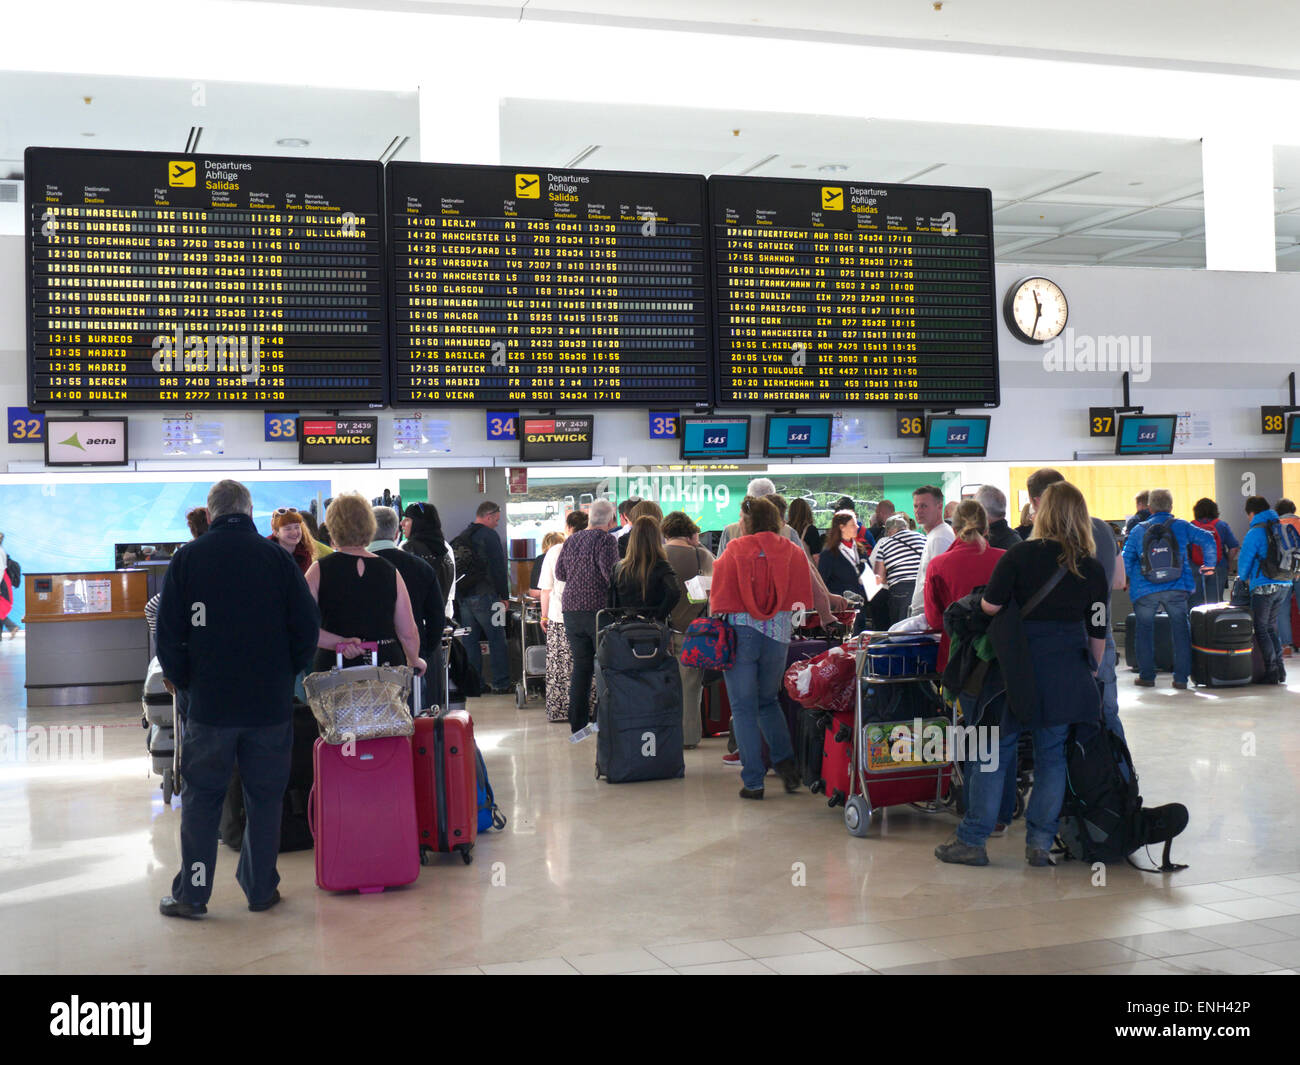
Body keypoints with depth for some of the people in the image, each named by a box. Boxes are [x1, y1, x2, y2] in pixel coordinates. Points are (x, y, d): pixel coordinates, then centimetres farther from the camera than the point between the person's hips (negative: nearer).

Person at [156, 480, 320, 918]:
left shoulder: (188, 557, -1)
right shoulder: (276, 557, -1)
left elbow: (168, 632, -1)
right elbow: (307, 627, -2)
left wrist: (182, 681, 11)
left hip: (209, 702, 0)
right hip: (271, 702, 0)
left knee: (201, 798, 9)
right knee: (264, 796, 10)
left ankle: (191, 894, 12)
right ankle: (261, 889, 16)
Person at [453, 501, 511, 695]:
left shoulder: (461, 538, 16)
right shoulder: (489, 536, -8)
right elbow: (499, 569, -12)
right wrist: (504, 596, -7)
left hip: (462, 597, 7)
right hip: (484, 596, -7)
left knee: (470, 641, 9)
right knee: (497, 640, -1)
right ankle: (501, 684, 0)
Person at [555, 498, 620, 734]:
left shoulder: (571, 540, 11)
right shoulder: (606, 539, -8)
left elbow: (559, 573, 15)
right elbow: (610, 571, -18)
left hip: (572, 609, 6)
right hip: (599, 607, -5)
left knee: (581, 666, 11)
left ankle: (577, 722, 12)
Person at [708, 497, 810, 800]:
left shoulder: (734, 550, -4)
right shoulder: (793, 551, 3)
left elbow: (718, 596, 0)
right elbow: (803, 596, 7)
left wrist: (719, 617, 17)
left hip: (740, 630, -3)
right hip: (778, 632, 3)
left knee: (744, 708, 4)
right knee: (768, 700, 22)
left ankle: (753, 781, 3)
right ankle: (785, 761, 7)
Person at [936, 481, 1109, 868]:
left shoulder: (1020, 555, -7)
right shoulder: (1093, 569, 4)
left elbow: (990, 606, -9)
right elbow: (1097, 633, 7)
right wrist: (1090, 673, 19)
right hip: (1067, 671, 3)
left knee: (995, 750, 4)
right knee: (1052, 753, 10)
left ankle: (972, 840, 7)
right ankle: (1040, 843, 11)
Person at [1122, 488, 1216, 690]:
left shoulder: (1138, 530, 3)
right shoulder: (1182, 526, 4)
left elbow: (1126, 559, 4)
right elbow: (1207, 539, -3)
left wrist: (1127, 582, 19)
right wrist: (1209, 564, 11)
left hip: (1145, 590, 0)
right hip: (1176, 589, 0)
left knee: (1145, 630, 13)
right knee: (1181, 630, 8)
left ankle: (1147, 676, 15)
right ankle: (1181, 678, 5)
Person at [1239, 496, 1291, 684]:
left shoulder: (1255, 533, -11)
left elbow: (1244, 561, -5)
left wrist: (1243, 578, 15)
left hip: (1264, 586, -7)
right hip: (1283, 584, 7)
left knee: (1261, 629, 1)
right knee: (1271, 627, 17)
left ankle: (1272, 672, -1)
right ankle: (1280, 669, 17)